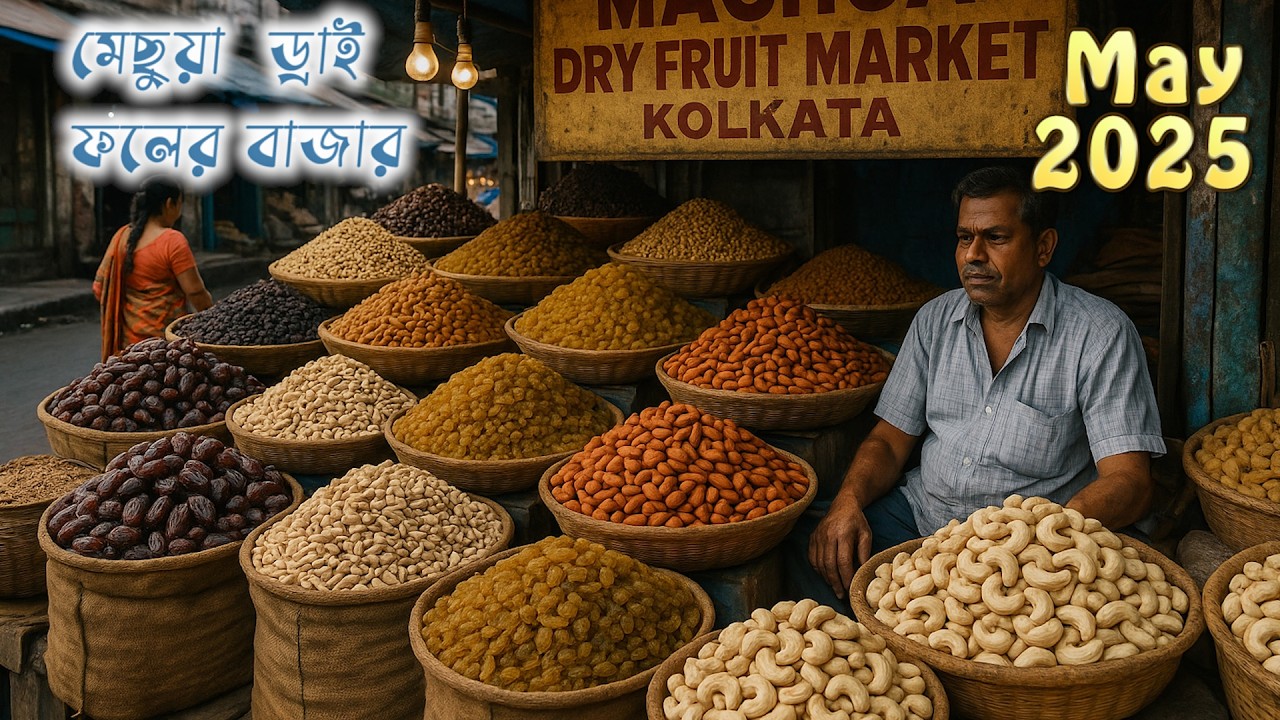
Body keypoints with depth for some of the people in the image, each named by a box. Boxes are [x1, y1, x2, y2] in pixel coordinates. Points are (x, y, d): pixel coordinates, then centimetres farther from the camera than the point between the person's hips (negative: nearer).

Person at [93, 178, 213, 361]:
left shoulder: (122, 236, 8)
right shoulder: (172, 240, -11)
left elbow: (99, 288, 10)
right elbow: (195, 292, -14)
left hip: (128, 338, 6)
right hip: (165, 336, -6)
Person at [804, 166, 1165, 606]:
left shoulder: (1100, 334, -7)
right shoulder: (935, 319, 9)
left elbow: (1130, 482, -14)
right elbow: (890, 439, 11)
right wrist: (848, 501, -11)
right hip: (921, 513, 5)